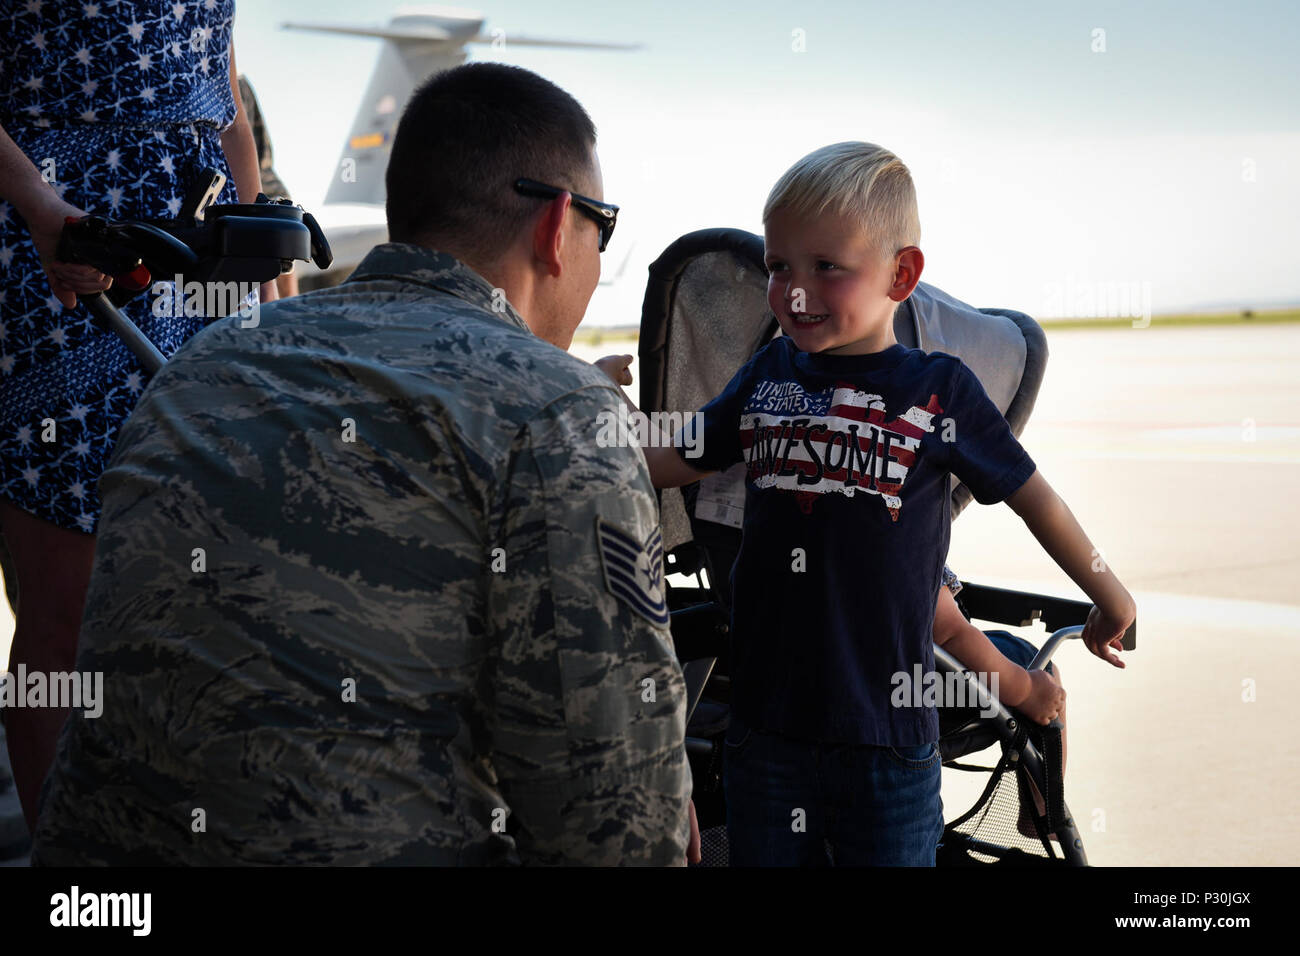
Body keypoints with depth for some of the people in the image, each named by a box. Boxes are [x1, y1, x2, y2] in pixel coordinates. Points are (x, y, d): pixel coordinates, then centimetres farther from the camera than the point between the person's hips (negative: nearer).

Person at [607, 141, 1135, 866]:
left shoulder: (939, 391, -4)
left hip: (887, 739, -3)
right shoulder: (767, 376, 6)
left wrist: (1110, 596, 17)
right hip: (765, 730, 4)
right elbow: (667, 464, 16)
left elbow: (1032, 495, 7)